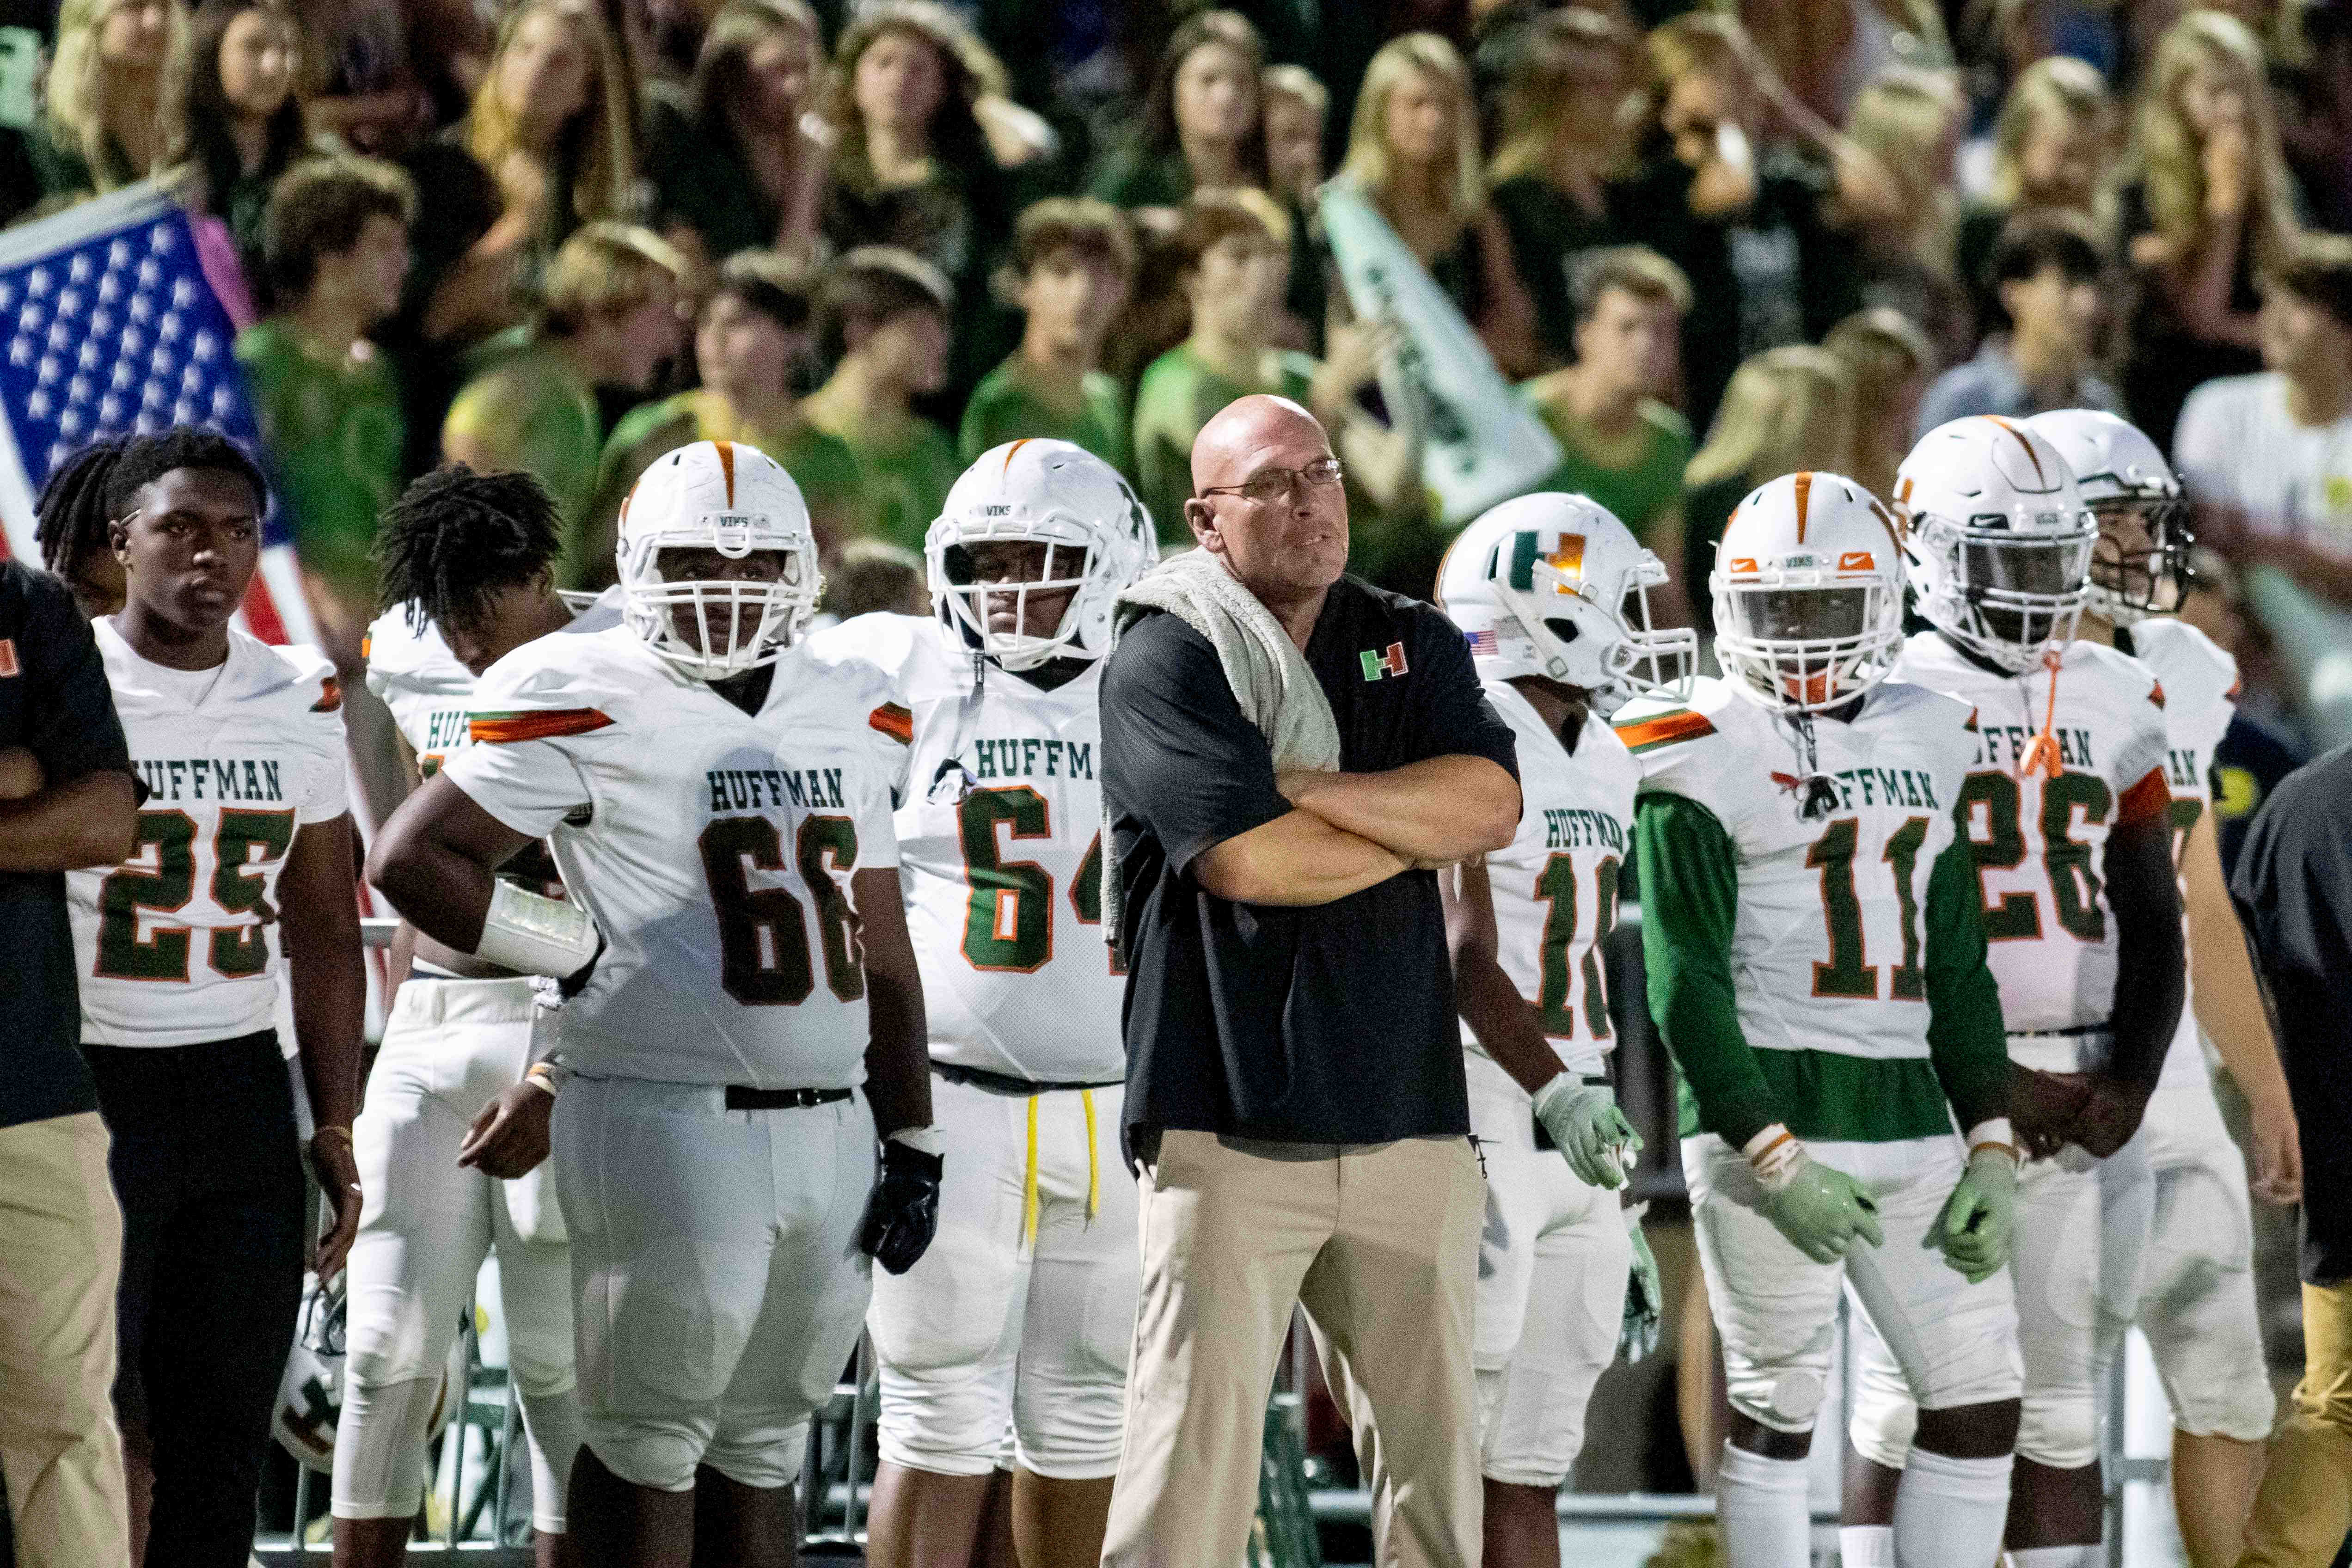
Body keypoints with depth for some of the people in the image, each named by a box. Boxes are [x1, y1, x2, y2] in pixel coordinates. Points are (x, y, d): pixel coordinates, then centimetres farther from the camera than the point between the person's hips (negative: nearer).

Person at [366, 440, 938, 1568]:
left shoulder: (844, 723, 14)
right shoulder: (593, 708, -7)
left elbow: (881, 956, 18)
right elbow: (411, 860, -10)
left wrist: (913, 1145, 14)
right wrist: (576, 951, -6)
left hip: (828, 1127, 6)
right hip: (670, 1126, -6)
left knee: (762, 1446, 12)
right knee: (651, 1442, -2)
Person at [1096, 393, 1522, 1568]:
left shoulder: (1413, 647, 15)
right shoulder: (1164, 664, -2)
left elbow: (1491, 805, -2)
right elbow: (1248, 862, -15)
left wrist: (1299, 786, -9)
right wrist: (1420, 824, 0)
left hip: (1407, 1115, 5)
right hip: (1229, 1127, -5)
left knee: (1435, 1460, 7)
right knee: (1191, 1465, -9)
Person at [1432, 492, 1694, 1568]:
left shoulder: (1601, 764, 16)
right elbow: (1467, 959, -20)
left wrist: (1620, 1215, 19)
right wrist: (1559, 1097, -32)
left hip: (1575, 1117, 8)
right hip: (1480, 1108, -8)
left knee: (1532, 1473, 8)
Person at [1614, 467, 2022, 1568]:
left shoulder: (1927, 742, 13)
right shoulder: (1707, 757, -6)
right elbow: (1686, 984, -10)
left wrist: (1992, 1147, 9)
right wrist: (1775, 1162, -16)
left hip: (1911, 1112, 6)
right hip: (1772, 1107, -6)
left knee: (1981, 1397, 3)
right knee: (1779, 1407, -2)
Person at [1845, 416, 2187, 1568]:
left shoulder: (2117, 704, 11)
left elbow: (2153, 921, 12)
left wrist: (2128, 1085, -2)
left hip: (2072, 1093, 5)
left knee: (2061, 1404, 7)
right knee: (1908, 1392, -4)